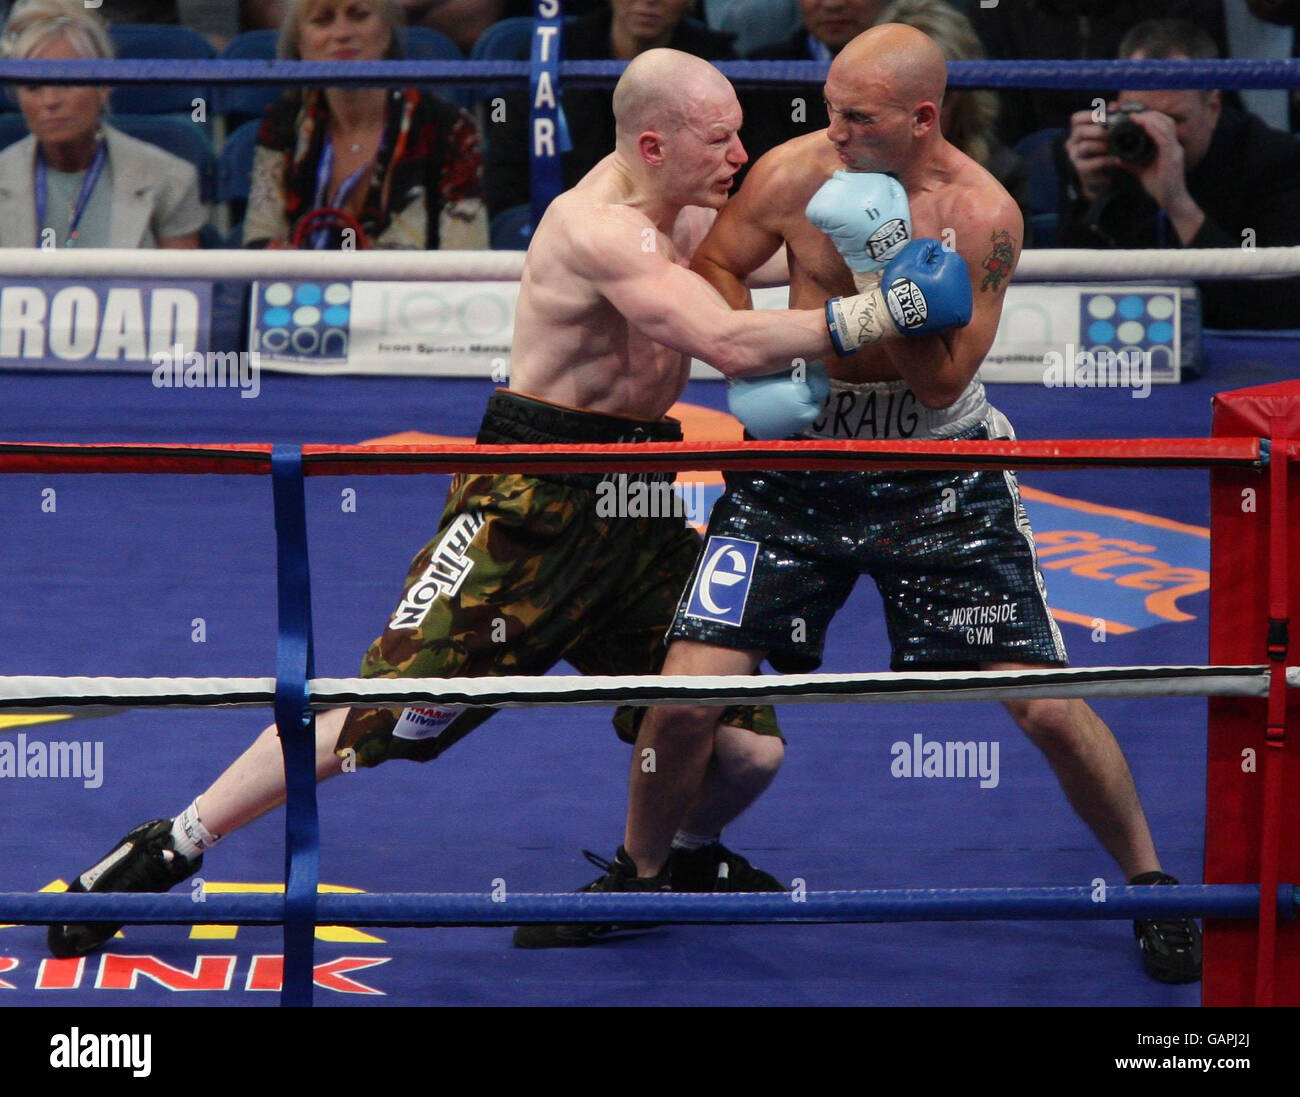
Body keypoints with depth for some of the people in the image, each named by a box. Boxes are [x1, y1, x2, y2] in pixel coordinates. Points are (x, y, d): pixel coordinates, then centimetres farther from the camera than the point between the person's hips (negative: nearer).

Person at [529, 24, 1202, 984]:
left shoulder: (983, 213, -15)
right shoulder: (795, 173, -9)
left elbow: (942, 381, -19)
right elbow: (715, 267, 8)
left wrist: (879, 270, -29)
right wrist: (751, 370, -8)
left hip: (937, 481, -2)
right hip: (797, 467, 2)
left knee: (1044, 705, -6)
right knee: (684, 697, -8)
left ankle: (1149, 881, 18)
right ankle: (637, 874, 19)